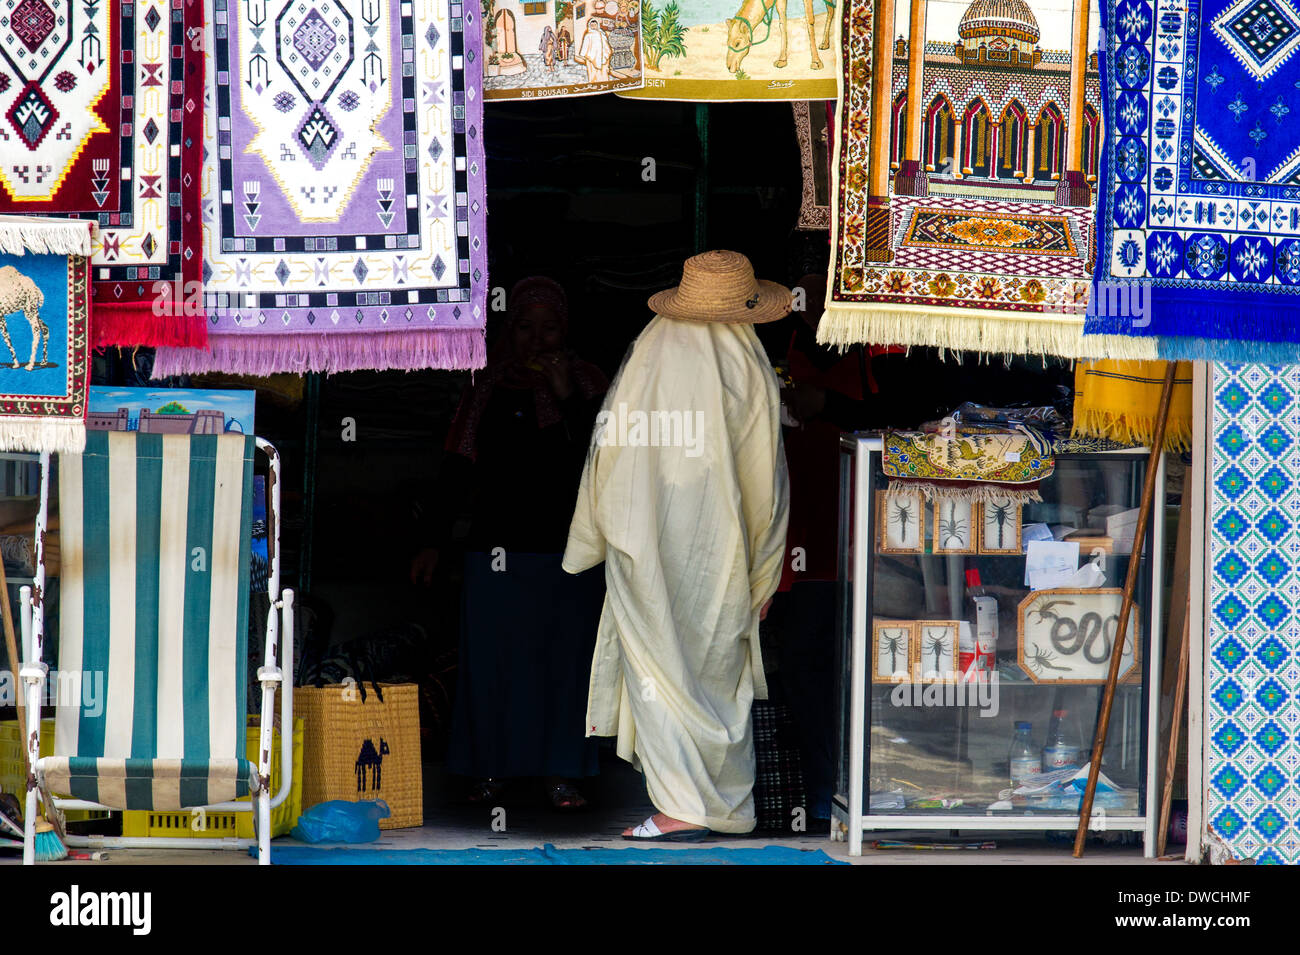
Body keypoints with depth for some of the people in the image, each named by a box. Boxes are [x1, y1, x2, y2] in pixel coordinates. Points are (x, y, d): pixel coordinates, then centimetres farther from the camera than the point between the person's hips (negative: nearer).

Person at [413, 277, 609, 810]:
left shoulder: (584, 384, 6)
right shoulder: (488, 386, 8)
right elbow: (457, 470, 9)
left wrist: (567, 398, -15)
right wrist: (435, 543, 7)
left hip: (565, 543, 0)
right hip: (498, 544, 1)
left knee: (563, 655, -1)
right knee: (492, 655, 0)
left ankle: (559, 771, 5)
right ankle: (493, 768, 10)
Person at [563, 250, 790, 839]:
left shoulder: (647, 364, -6)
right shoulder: (754, 377, -5)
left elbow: (608, 459, -1)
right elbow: (769, 484, -1)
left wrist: (588, 547, 12)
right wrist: (763, 574, 10)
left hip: (649, 550, -1)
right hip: (723, 558, 2)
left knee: (659, 671, 2)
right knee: (720, 670, 12)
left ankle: (682, 807, -5)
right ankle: (729, 805, 19)